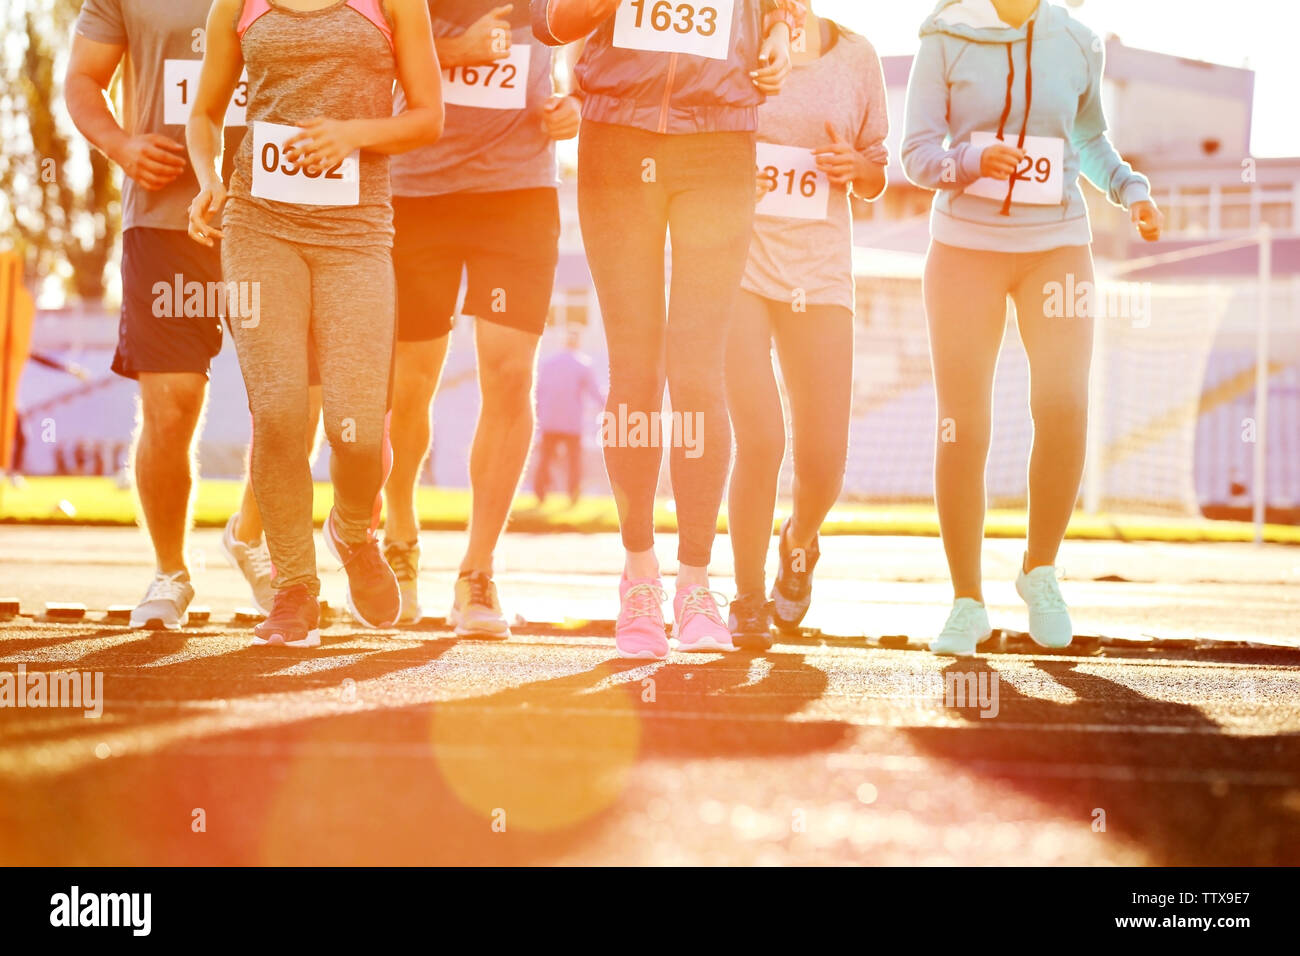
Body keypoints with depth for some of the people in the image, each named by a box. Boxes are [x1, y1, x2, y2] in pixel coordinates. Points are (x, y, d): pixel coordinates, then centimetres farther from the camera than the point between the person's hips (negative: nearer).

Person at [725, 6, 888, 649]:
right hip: (735, 262, -2)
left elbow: (876, 178, 16)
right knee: (760, 439, -16)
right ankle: (747, 600, 3)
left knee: (823, 461, -1)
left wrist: (855, 167, -7)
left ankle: (800, 540, 35)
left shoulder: (853, 55, 8)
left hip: (818, 271, 2)